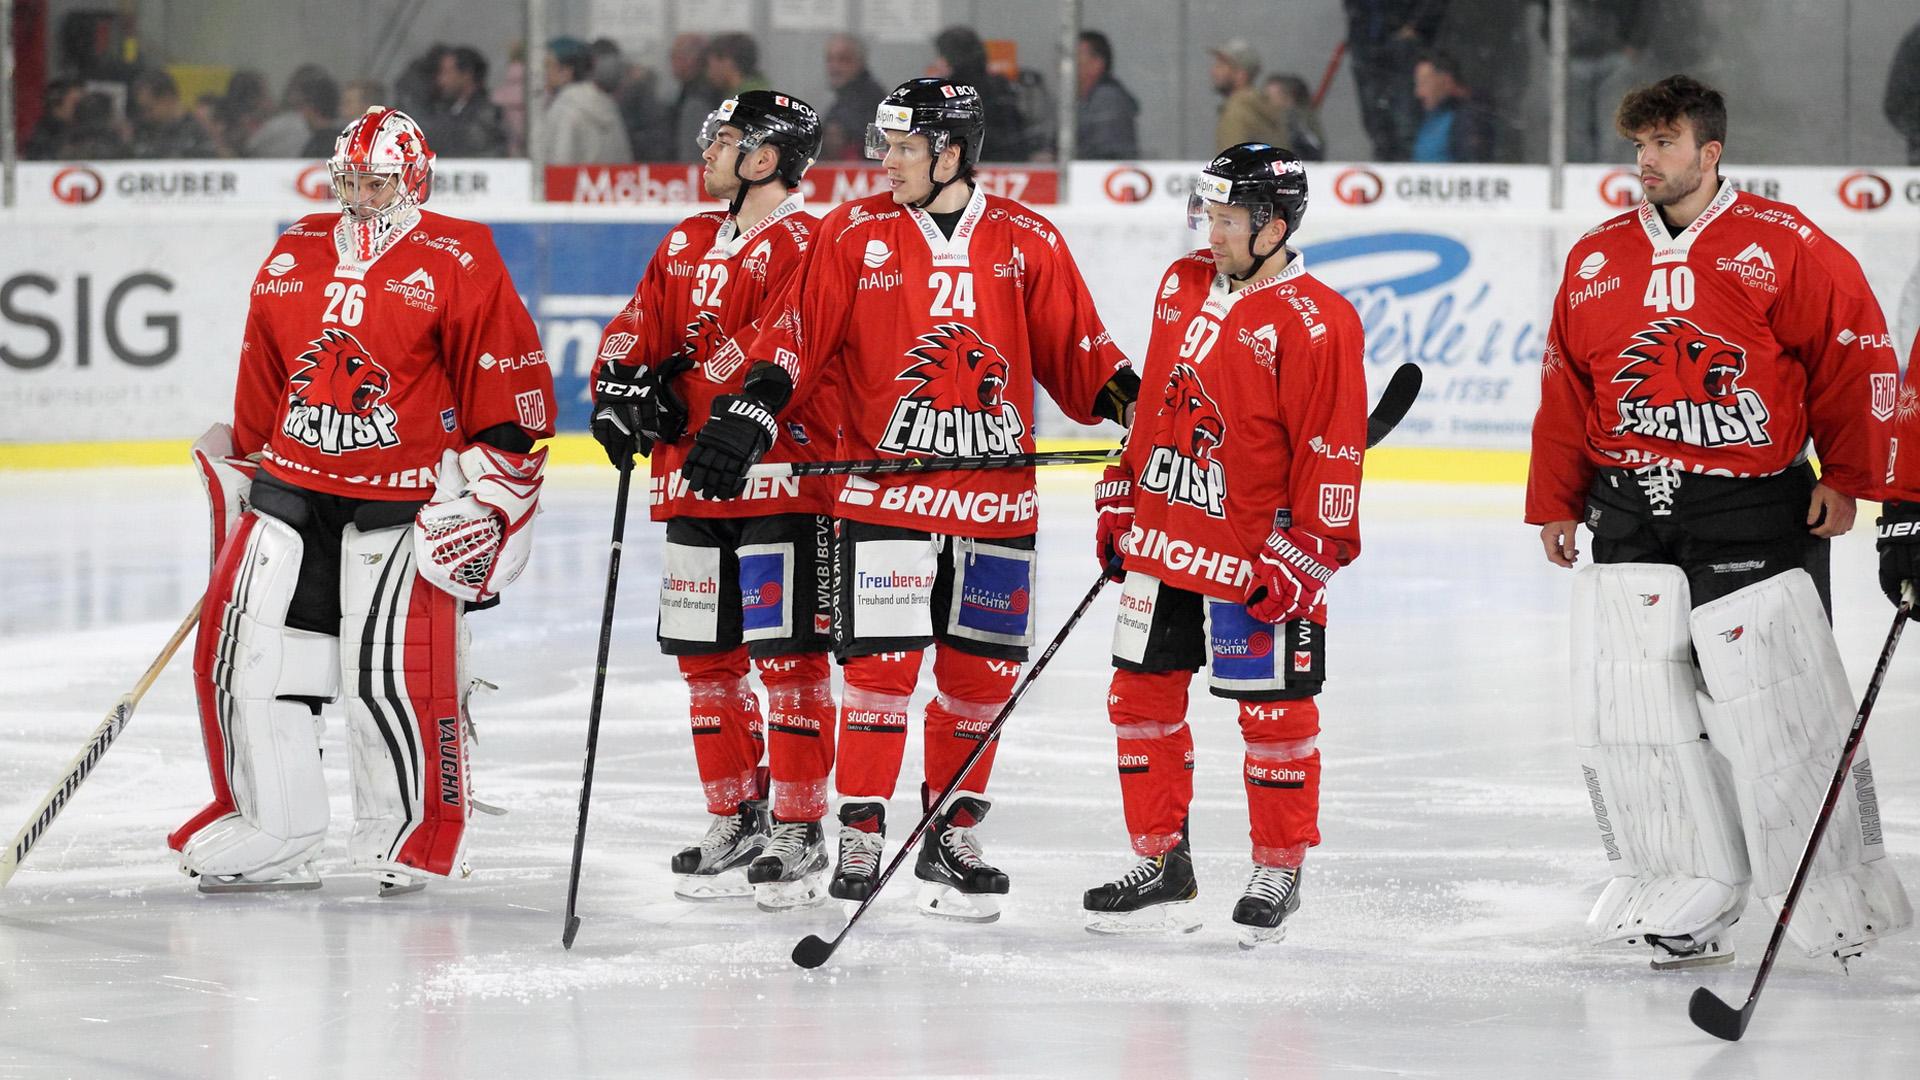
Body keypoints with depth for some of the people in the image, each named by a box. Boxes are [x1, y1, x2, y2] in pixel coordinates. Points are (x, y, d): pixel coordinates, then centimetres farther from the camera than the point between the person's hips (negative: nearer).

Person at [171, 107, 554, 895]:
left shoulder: (456, 262, -5)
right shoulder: (294, 259, 12)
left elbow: (512, 387, -6)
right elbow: (260, 386, 21)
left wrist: (490, 494, -9)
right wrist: (236, 469, 21)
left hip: (406, 500, -5)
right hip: (292, 486, 6)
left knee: (396, 671, -9)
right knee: (242, 648, 2)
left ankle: (410, 835, 10)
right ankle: (270, 833, 13)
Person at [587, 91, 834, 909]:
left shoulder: (806, 246, -10)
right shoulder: (687, 246, 16)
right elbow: (639, 328, 14)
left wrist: (684, 394, -17)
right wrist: (621, 384, -7)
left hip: (783, 479, -8)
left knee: (787, 655, -6)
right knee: (706, 658, 11)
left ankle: (798, 831, -1)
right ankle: (737, 821, 21)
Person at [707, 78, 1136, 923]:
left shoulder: (1027, 243, 5)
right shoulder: (854, 235, 2)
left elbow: (1074, 351, 8)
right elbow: (799, 337, 0)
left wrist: (1132, 401, -7)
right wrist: (748, 416, -13)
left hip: (995, 498, 2)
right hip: (886, 491, -2)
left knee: (981, 671, 6)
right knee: (883, 662, -7)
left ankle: (951, 837, 19)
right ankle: (860, 837, 3)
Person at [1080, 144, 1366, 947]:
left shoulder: (1313, 322, -14)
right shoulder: (1183, 286, 9)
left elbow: (1332, 451, -15)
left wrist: (1303, 556, -17)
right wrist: (1121, 502, 19)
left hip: (1257, 557, -7)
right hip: (1162, 539, 7)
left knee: (1273, 710, 1)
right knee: (1142, 695, 10)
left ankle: (1278, 871, 14)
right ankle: (1161, 865, 20)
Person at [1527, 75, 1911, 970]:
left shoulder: (1783, 246, -6)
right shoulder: (1595, 260, 10)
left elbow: (1855, 353, -4)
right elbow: (1566, 389, 16)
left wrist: (1846, 475, -5)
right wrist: (1555, 502, 14)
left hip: (1757, 516, -5)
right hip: (1632, 517, 5)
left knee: (1780, 710, -5)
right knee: (1626, 711, -1)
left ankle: (1845, 892, 11)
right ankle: (1689, 902, 10)